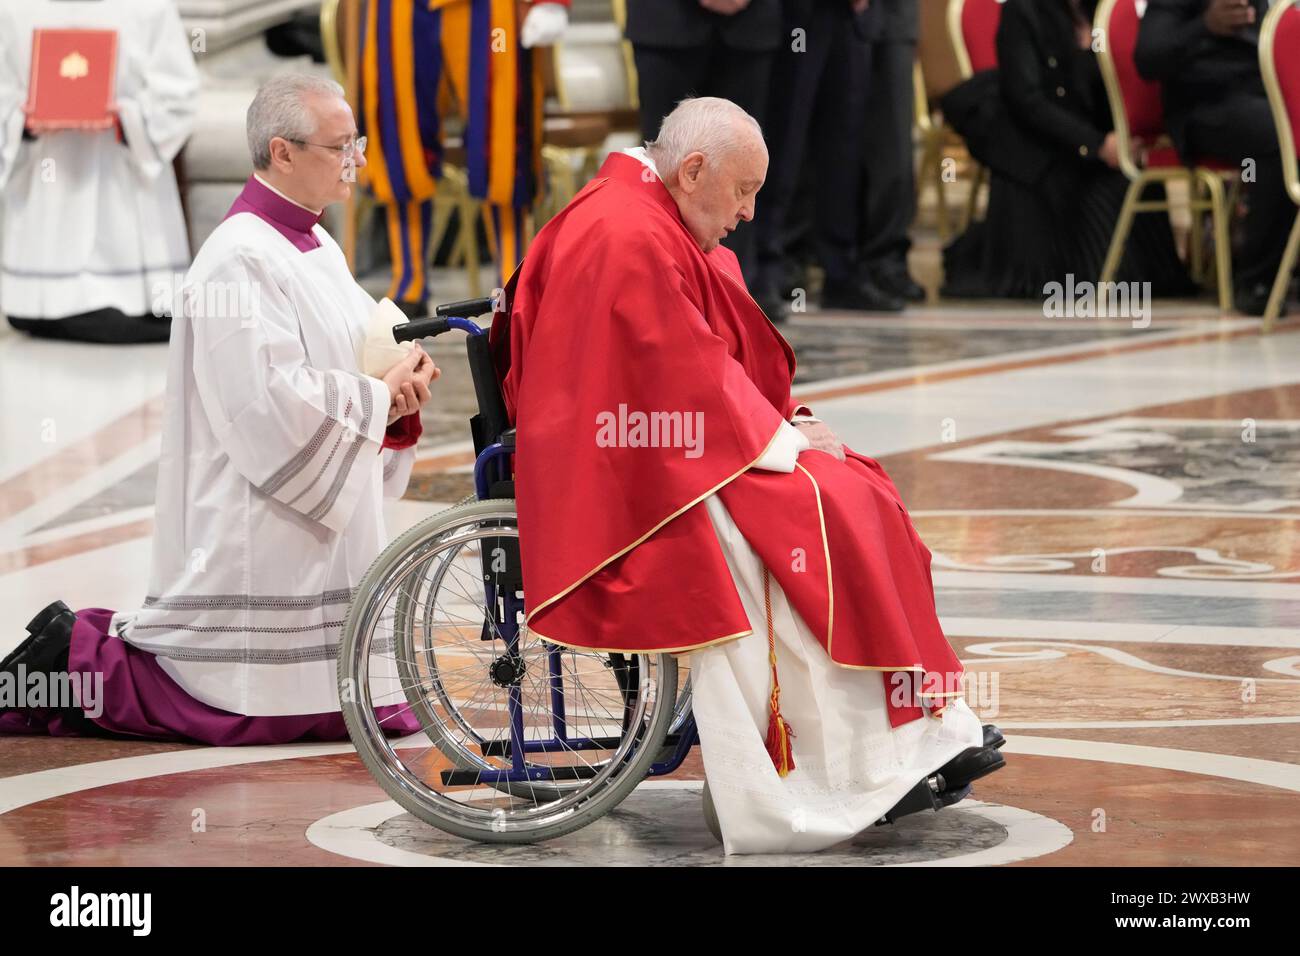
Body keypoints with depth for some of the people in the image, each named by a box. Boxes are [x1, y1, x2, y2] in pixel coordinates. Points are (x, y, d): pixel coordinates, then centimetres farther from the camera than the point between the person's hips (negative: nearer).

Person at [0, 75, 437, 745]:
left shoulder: (317, 249, 14)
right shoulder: (240, 260, -17)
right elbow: (273, 404, -22)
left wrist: (401, 384, 0)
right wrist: (379, 396, -13)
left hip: (324, 534, 10)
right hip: (254, 533, -10)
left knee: (354, 708, 12)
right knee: (252, 713, -8)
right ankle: (76, 660, 6)